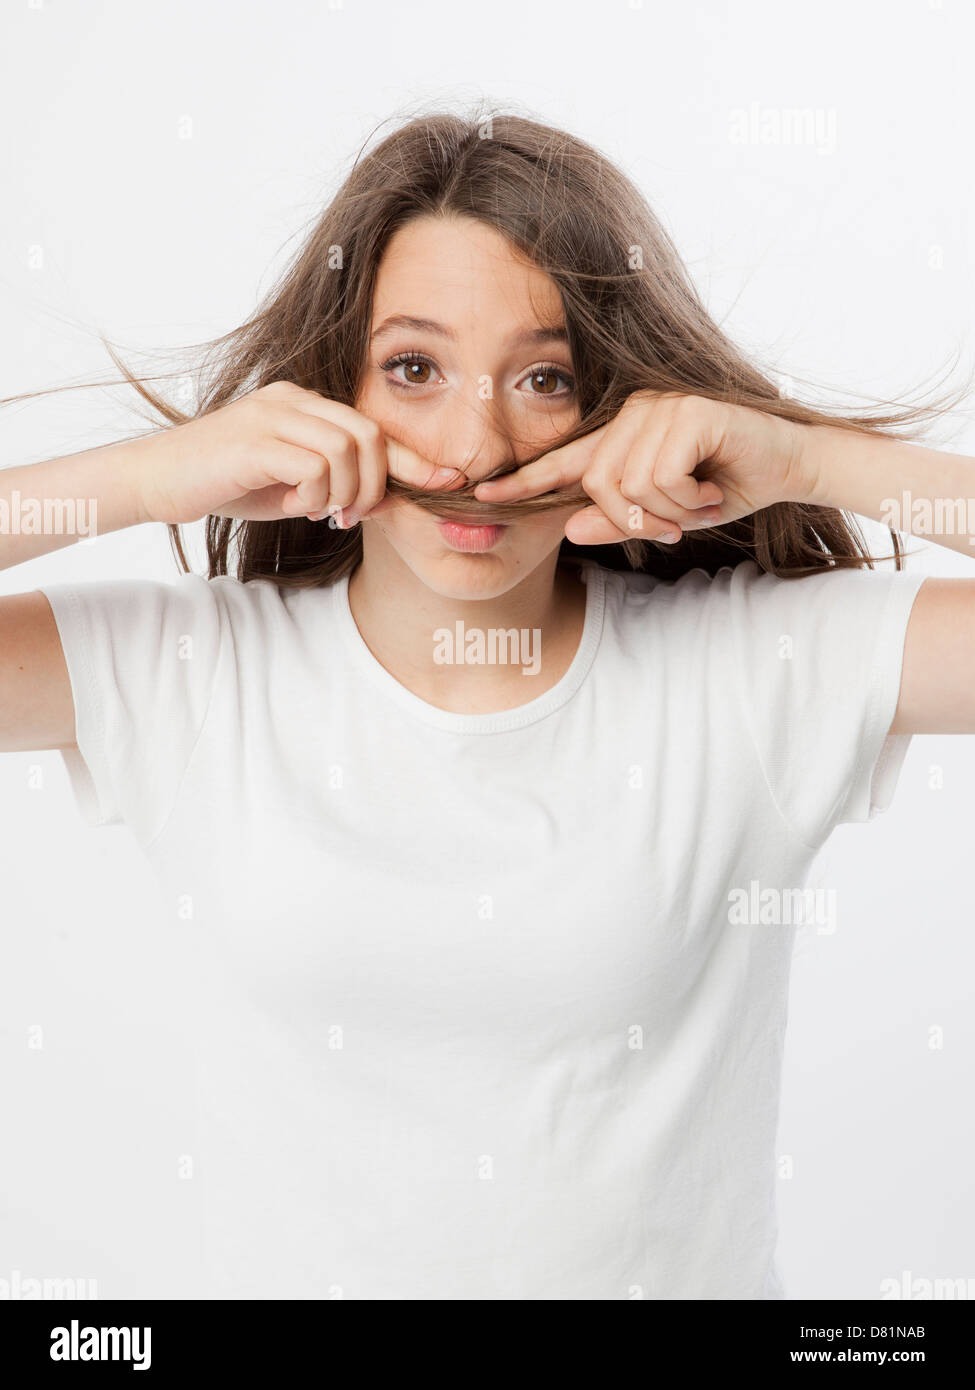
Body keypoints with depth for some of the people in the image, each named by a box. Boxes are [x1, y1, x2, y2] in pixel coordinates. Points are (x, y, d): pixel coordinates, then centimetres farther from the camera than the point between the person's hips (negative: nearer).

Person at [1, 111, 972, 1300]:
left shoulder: (765, 659, -9)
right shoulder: (188, 670, -7)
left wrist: (811, 459, -18)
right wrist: (149, 477, -18)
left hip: (679, 1269, -1)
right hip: (280, 1267, 2)